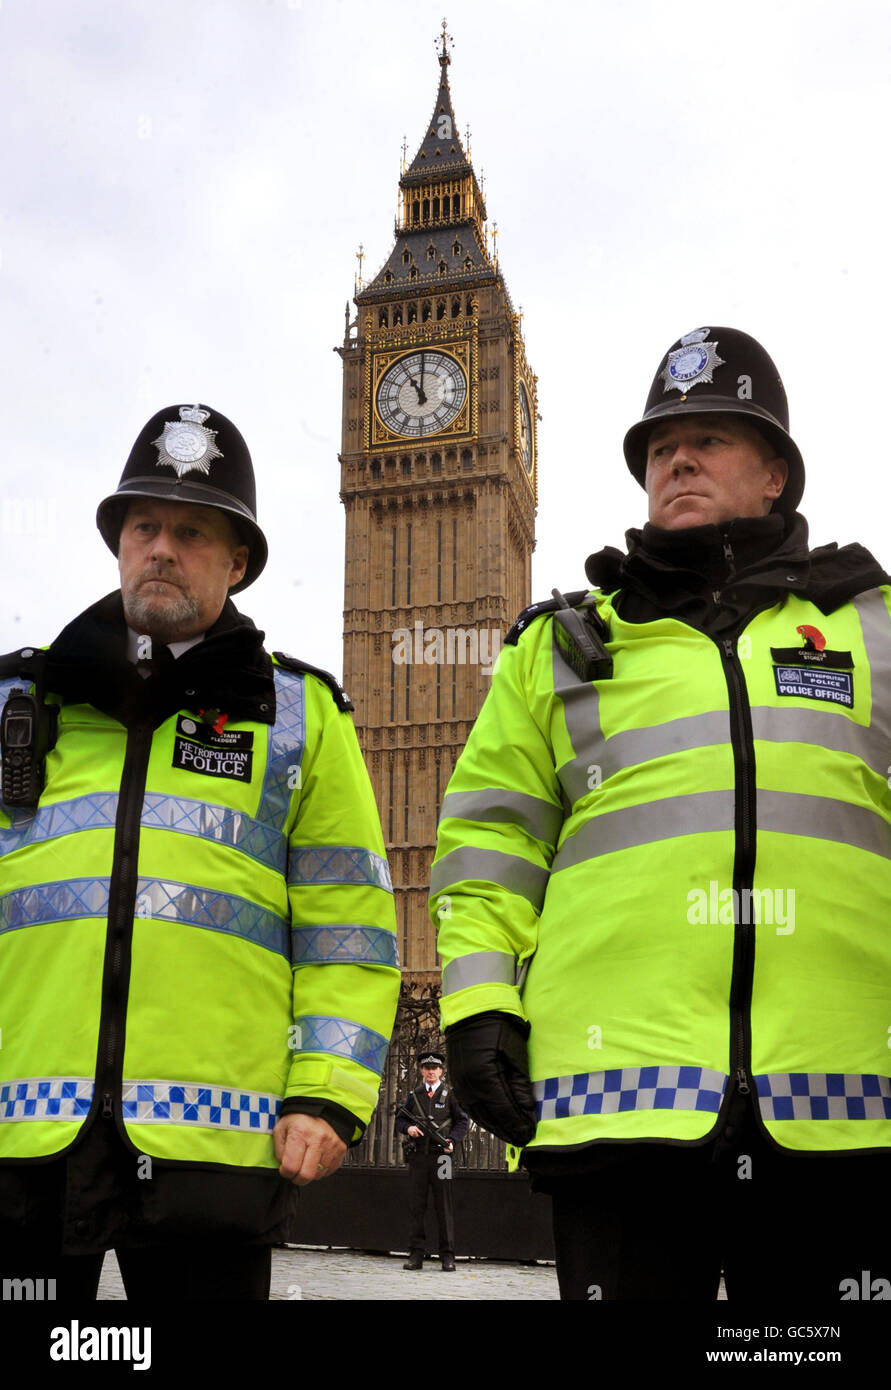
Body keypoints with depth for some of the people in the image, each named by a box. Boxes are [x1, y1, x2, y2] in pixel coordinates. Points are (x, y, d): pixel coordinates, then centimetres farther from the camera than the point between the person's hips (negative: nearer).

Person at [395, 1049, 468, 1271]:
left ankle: (447, 1255, 5)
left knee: (444, 1206, 0)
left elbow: (462, 1121, 6)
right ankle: (417, 1253, 9)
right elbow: (399, 1120, 13)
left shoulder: (449, 1095, 6)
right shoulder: (413, 1095, 12)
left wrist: (452, 1140, -9)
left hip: (440, 1156, -2)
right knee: (416, 1205, 3)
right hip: (417, 1157, 2)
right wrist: (408, 1128, -9)